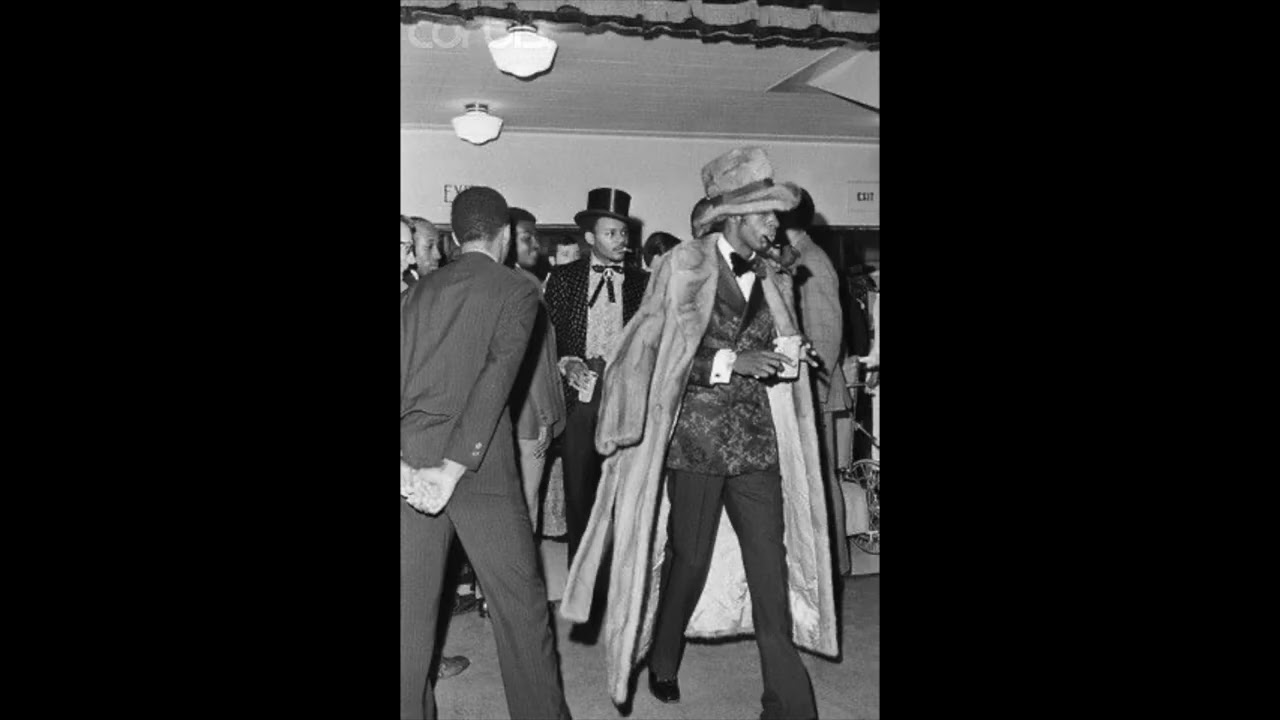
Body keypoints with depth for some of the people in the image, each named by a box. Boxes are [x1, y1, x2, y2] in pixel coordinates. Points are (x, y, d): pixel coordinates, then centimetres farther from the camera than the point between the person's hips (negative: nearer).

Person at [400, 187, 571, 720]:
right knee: (520, 603, 7)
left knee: (410, 606, 12)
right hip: (481, 461, -4)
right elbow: (496, 379, -13)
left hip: (413, 459, 4)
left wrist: (402, 462, -7)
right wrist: (454, 469, -18)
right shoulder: (517, 291, 0)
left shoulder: (420, 290, 13)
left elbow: (399, 372, 2)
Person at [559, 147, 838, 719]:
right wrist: (733, 363, -17)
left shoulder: (772, 275, 11)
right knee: (688, 561, 8)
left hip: (758, 441, 4)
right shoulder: (684, 266, -4)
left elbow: (784, 358, 13)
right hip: (695, 438, -4)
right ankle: (662, 664, 34)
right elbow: (659, 358, -10)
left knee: (771, 569, 0)